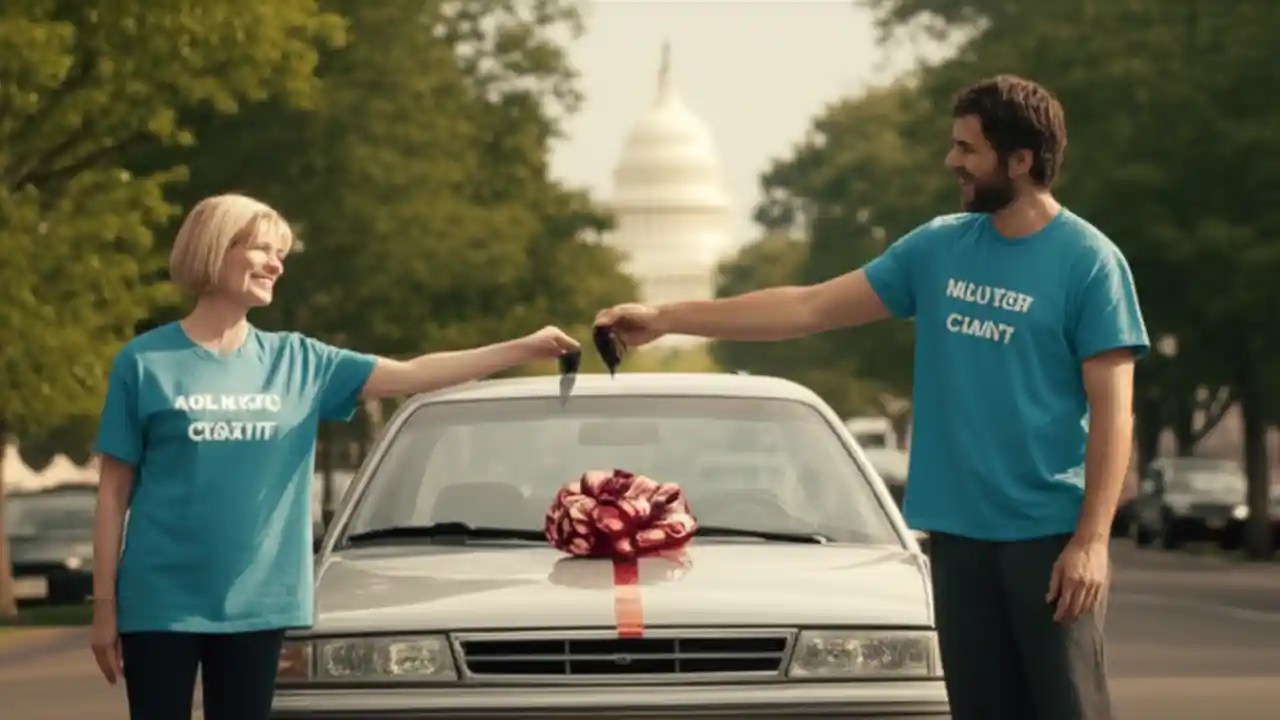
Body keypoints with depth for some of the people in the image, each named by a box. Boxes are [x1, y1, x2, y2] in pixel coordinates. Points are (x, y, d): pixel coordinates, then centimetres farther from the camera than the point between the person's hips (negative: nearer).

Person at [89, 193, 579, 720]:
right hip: (160, 603, -4)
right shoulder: (146, 362, -3)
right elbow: (114, 491, -1)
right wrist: (104, 604, -3)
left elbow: (410, 375, 4)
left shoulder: (296, 361, 7)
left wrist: (524, 349, -4)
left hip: (255, 603, 4)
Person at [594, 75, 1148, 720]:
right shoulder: (939, 246, 9)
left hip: (1050, 533, -6)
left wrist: (1091, 540, -17)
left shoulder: (1089, 261, -7)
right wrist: (666, 319, 8)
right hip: (959, 531, 6)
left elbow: (1112, 411, -9)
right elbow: (811, 308, 11)